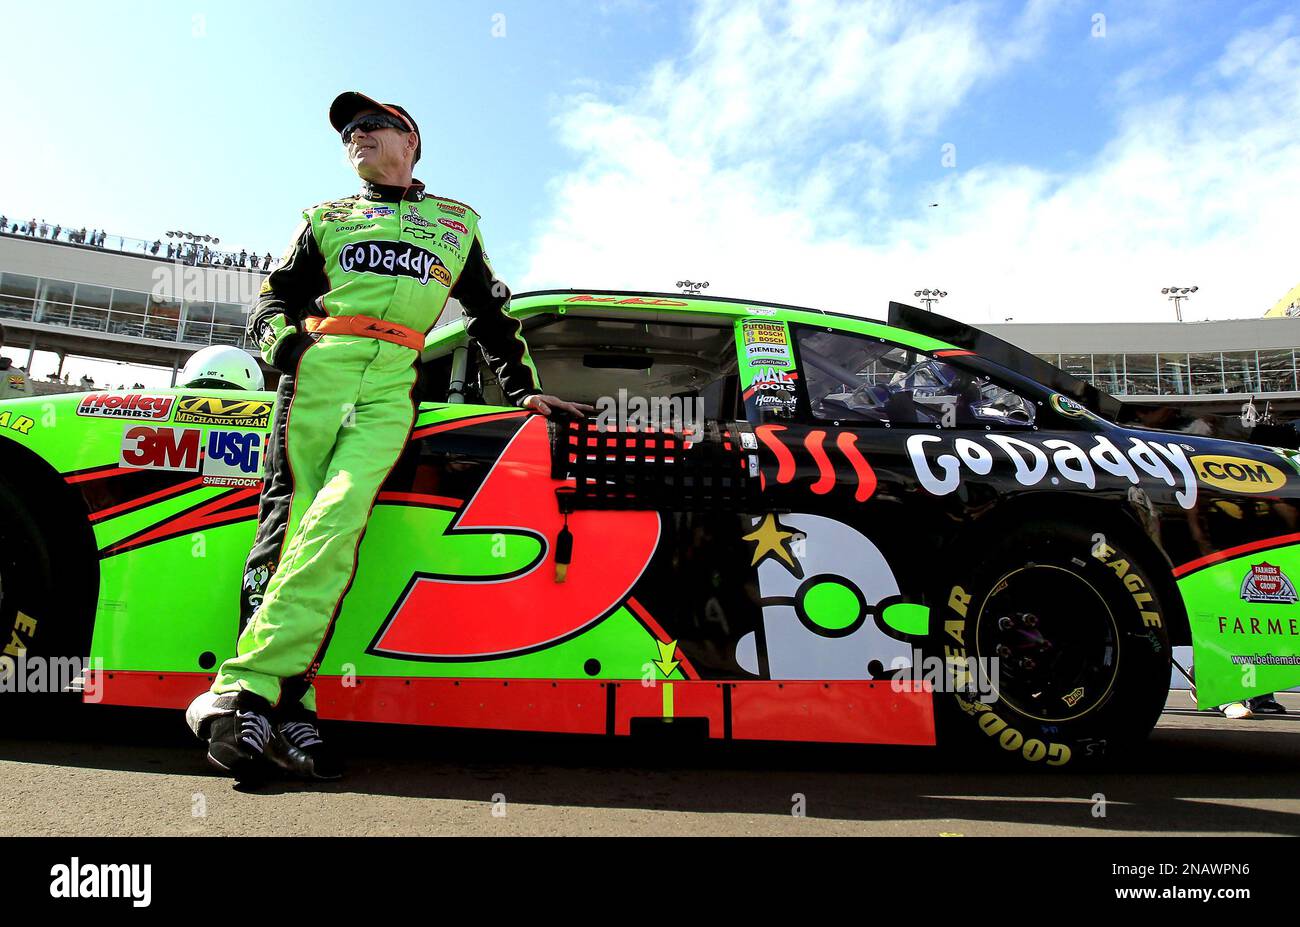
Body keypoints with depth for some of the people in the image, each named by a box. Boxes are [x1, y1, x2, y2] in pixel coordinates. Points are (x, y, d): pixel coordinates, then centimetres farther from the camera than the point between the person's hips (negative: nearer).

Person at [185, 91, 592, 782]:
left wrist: (522, 387, 19)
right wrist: (281, 336, -2)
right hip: (317, 370, 2)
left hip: (391, 387, -1)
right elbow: (274, 296, 21)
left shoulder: (457, 222, 28)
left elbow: (490, 314, 29)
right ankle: (288, 710, -16)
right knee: (288, 521, -13)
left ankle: (243, 688, -28)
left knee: (336, 520, -24)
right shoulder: (327, 218, 28)